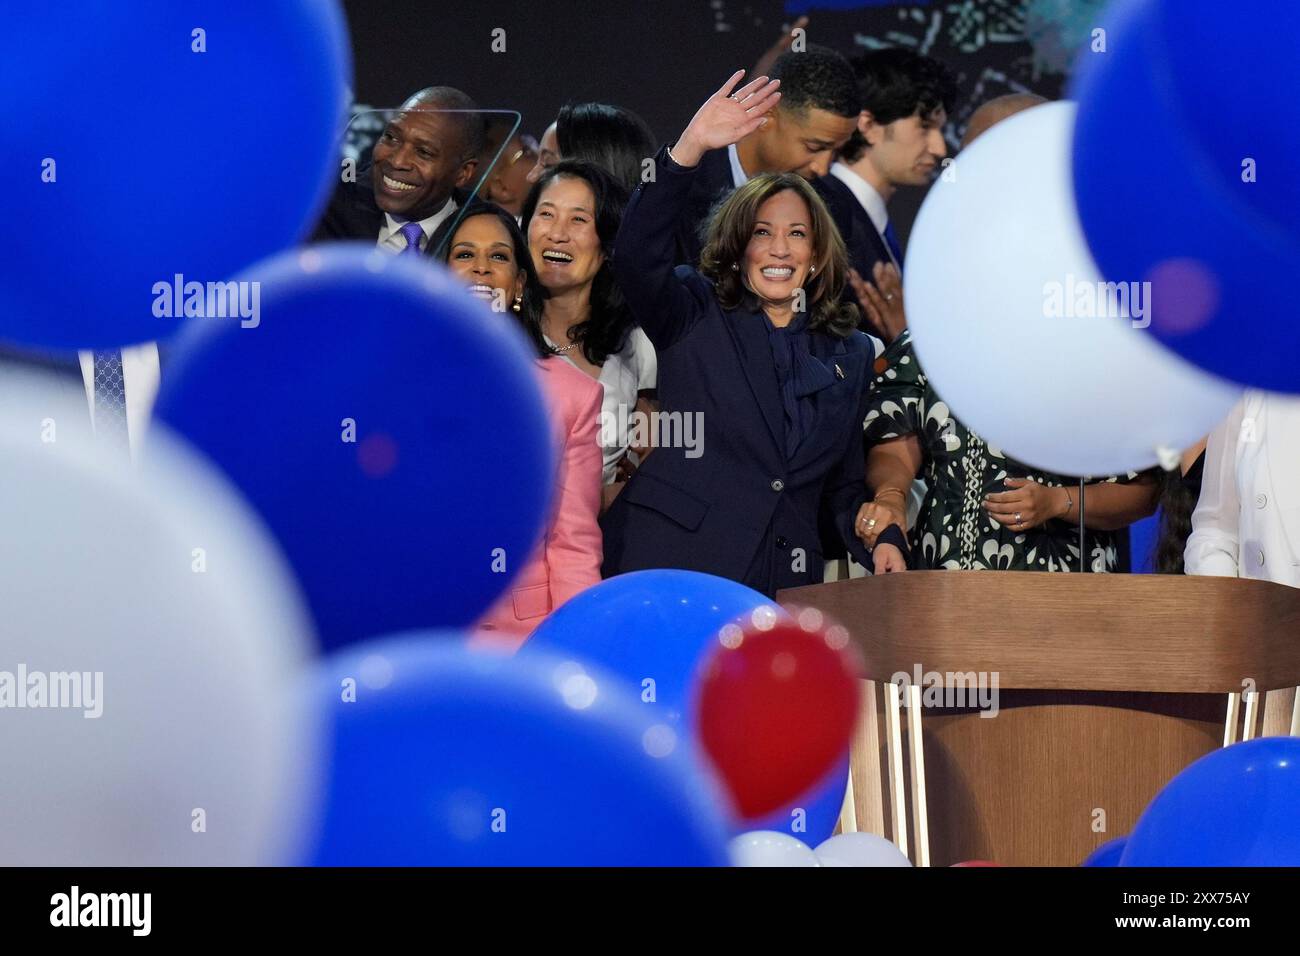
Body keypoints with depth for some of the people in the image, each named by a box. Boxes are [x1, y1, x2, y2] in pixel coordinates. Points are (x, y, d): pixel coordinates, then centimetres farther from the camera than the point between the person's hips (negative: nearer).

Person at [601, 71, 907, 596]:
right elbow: (636, 255, -12)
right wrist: (691, 147, -21)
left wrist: (882, 541, 2)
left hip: (783, 587, 3)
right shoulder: (695, 316, 8)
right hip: (672, 568, -3)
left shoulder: (852, 353, 19)